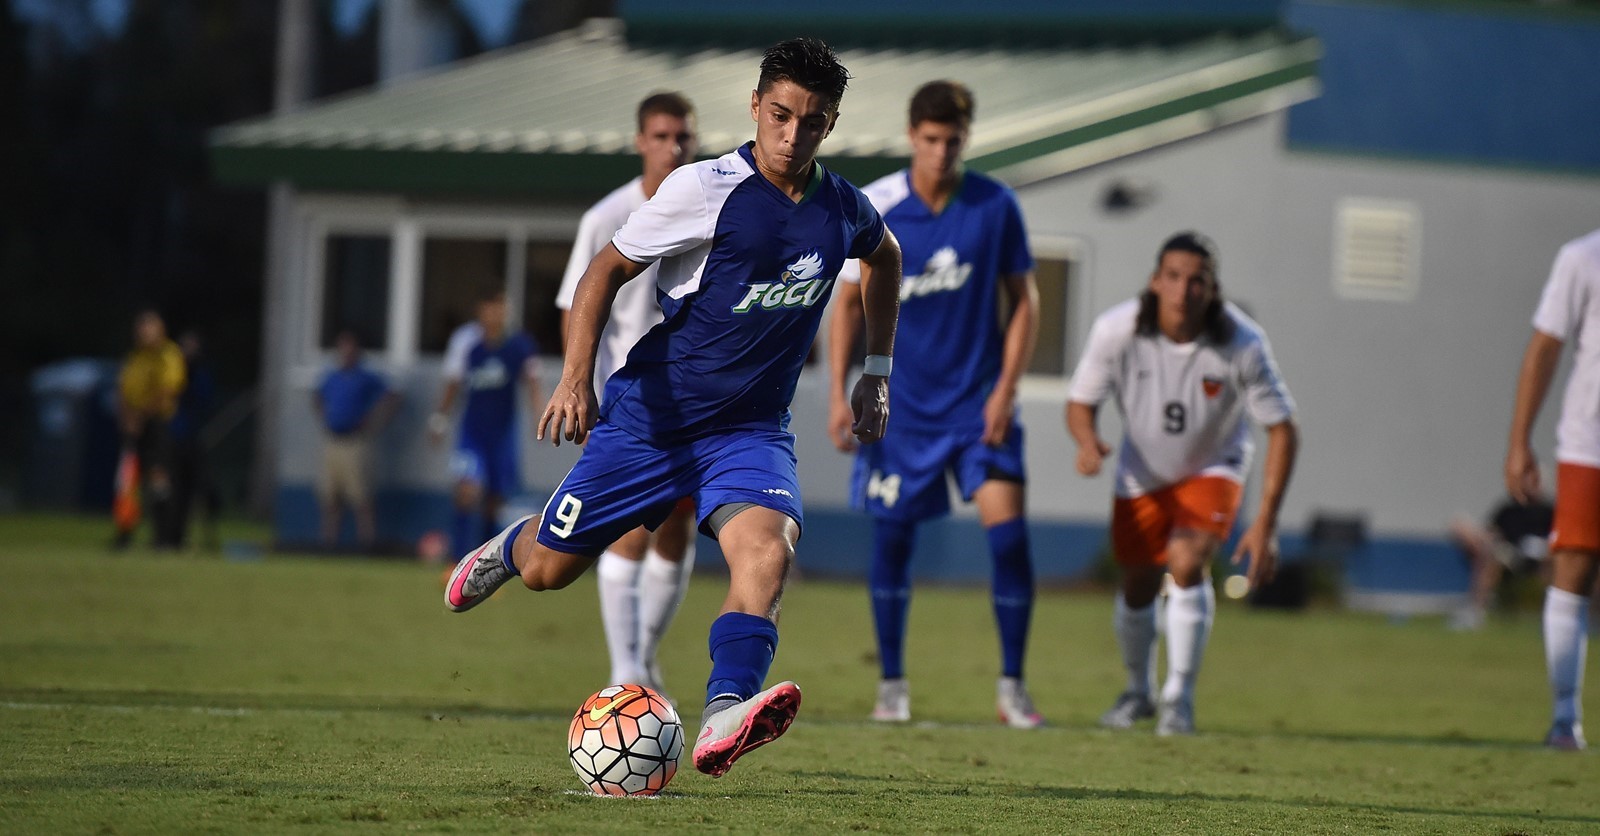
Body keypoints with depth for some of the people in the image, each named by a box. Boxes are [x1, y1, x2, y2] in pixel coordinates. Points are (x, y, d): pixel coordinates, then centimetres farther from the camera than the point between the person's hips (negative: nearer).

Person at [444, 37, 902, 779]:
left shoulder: (844, 211, 1)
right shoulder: (706, 190, -14)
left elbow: (886, 258, 26)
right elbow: (607, 269, -7)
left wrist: (877, 373, 21)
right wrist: (576, 376, -18)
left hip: (749, 430, 2)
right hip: (649, 415, -2)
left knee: (768, 544, -29)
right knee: (547, 568, 8)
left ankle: (724, 719, -42)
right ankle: (505, 549, 46)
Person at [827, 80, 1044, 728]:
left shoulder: (995, 207, -4)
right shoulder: (872, 209, -6)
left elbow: (1022, 300, 3)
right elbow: (848, 304, 2)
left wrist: (1006, 389, -6)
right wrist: (838, 394, -4)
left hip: (979, 401, 0)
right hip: (900, 402, 0)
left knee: (1009, 531, -11)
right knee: (892, 539, 4)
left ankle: (1012, 688, -1)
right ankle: (892, 684, 19)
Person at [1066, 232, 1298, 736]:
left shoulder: (1242, 344, -29)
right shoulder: (1116, 331, -27)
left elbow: (1282, 430, -21)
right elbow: (1080, 402, -13)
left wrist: (1265, 524, -27)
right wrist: (1088, 442, -38)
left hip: (1212, 468, -2)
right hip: (1143, 472, 2)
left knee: (1188, 563, -24)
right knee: (1138, 586, 7)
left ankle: (1179, 699, -10)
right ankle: (1138, 693, 35)